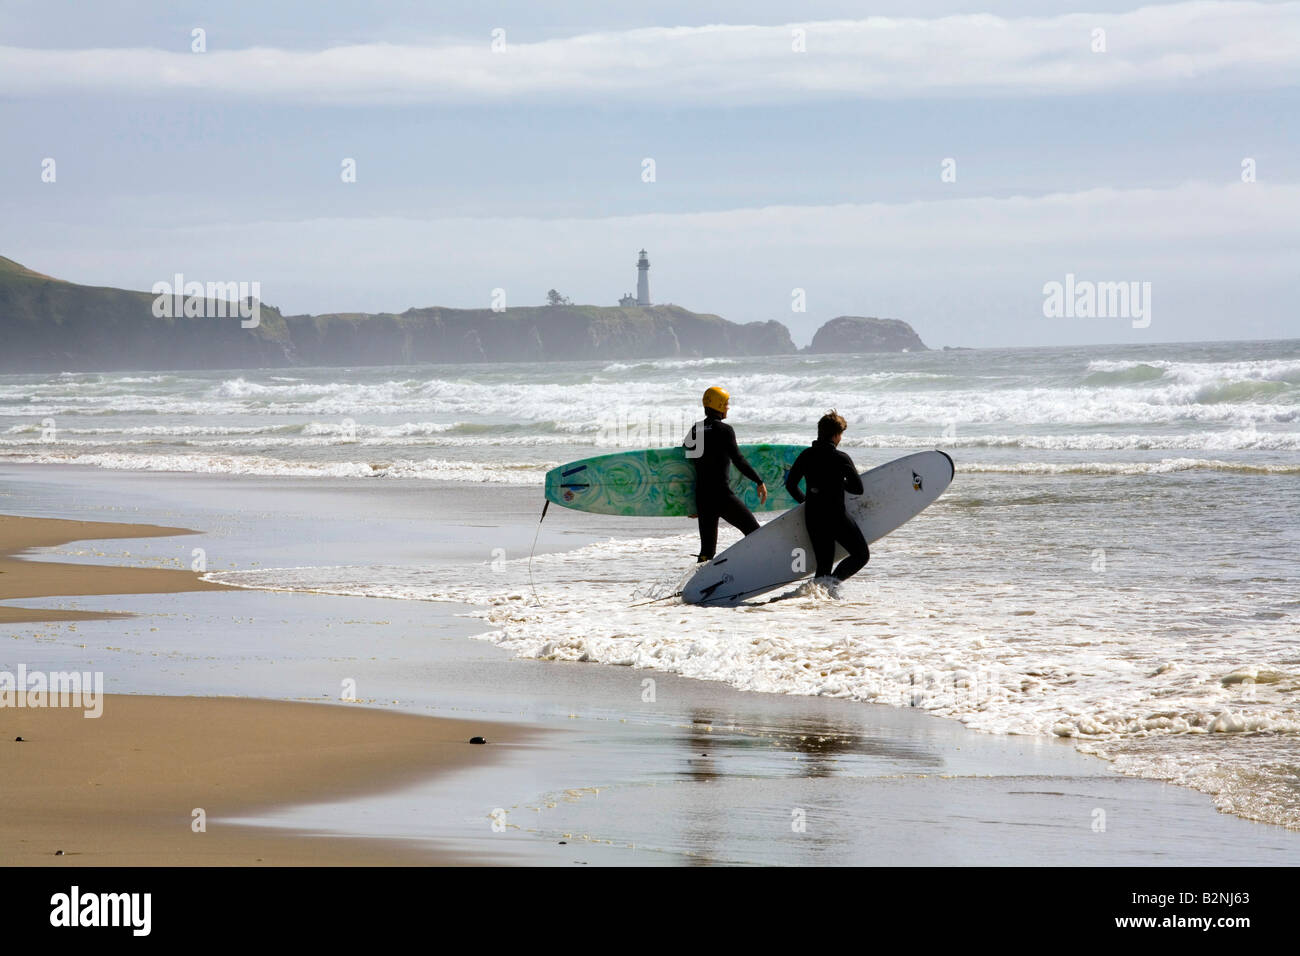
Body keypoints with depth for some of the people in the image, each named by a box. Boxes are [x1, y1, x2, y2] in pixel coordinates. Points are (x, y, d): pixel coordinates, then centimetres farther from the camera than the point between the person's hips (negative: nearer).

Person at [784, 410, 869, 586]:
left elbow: (790, 484, 9)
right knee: (861, 555, 7)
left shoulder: (806, 455, 4)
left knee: (823, 565, 16)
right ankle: (833, 581, -14)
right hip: (836, 517, -6)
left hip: (812, 518, 6)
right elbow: (858, 488, -7)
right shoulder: (841, 458, -11)